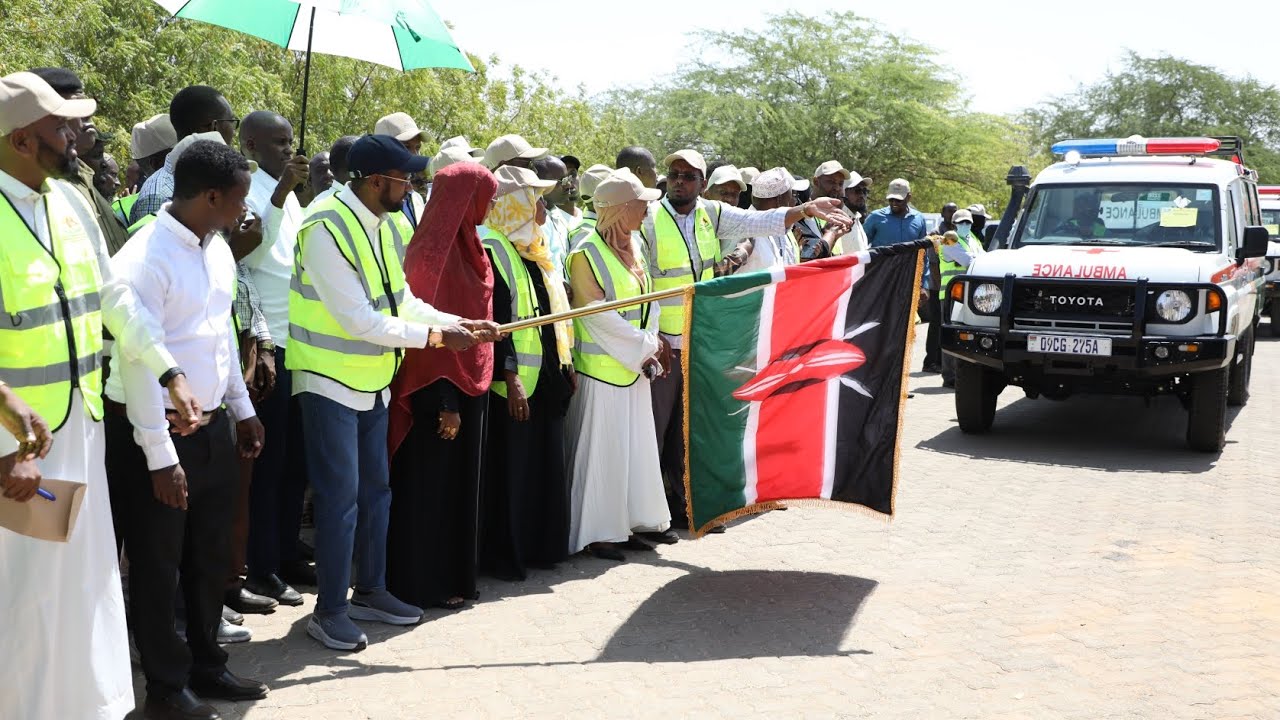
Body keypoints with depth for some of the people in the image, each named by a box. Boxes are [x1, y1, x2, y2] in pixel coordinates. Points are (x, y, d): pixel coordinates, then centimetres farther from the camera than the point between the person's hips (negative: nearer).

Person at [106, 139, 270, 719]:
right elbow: (136, 362, -20)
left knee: (211, 556, 18)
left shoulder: (217, 249, 6)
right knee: (158, 567, 7)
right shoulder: (144, 260, -20)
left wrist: (242, 409, 20)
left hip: (212, 425, 8)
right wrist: (160, 456, -20)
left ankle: (205, 665, 35)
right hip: (156, 434, -8)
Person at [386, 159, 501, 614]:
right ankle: (423, 583, 12)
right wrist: (444, 401, -22)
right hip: (439, 389, -9)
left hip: (469, 384, 9)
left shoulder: (466, 245, 10)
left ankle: (453, 575, 27)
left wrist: (473, 386, 12)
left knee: (459, 481, 16)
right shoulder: (435, 248, -17)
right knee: (431, 485, 1)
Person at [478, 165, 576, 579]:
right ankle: (502, 554, 7)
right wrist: (510, 377, -23)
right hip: (515, 381, -9)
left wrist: (565, 362, 17)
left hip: (545, 377, 9)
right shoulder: (493, 249, -13)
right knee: (510, 467, -2)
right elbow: (495, 321, -19)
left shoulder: (533, 249, 15)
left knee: (544, 463, 13)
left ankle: (540, 545, 23)